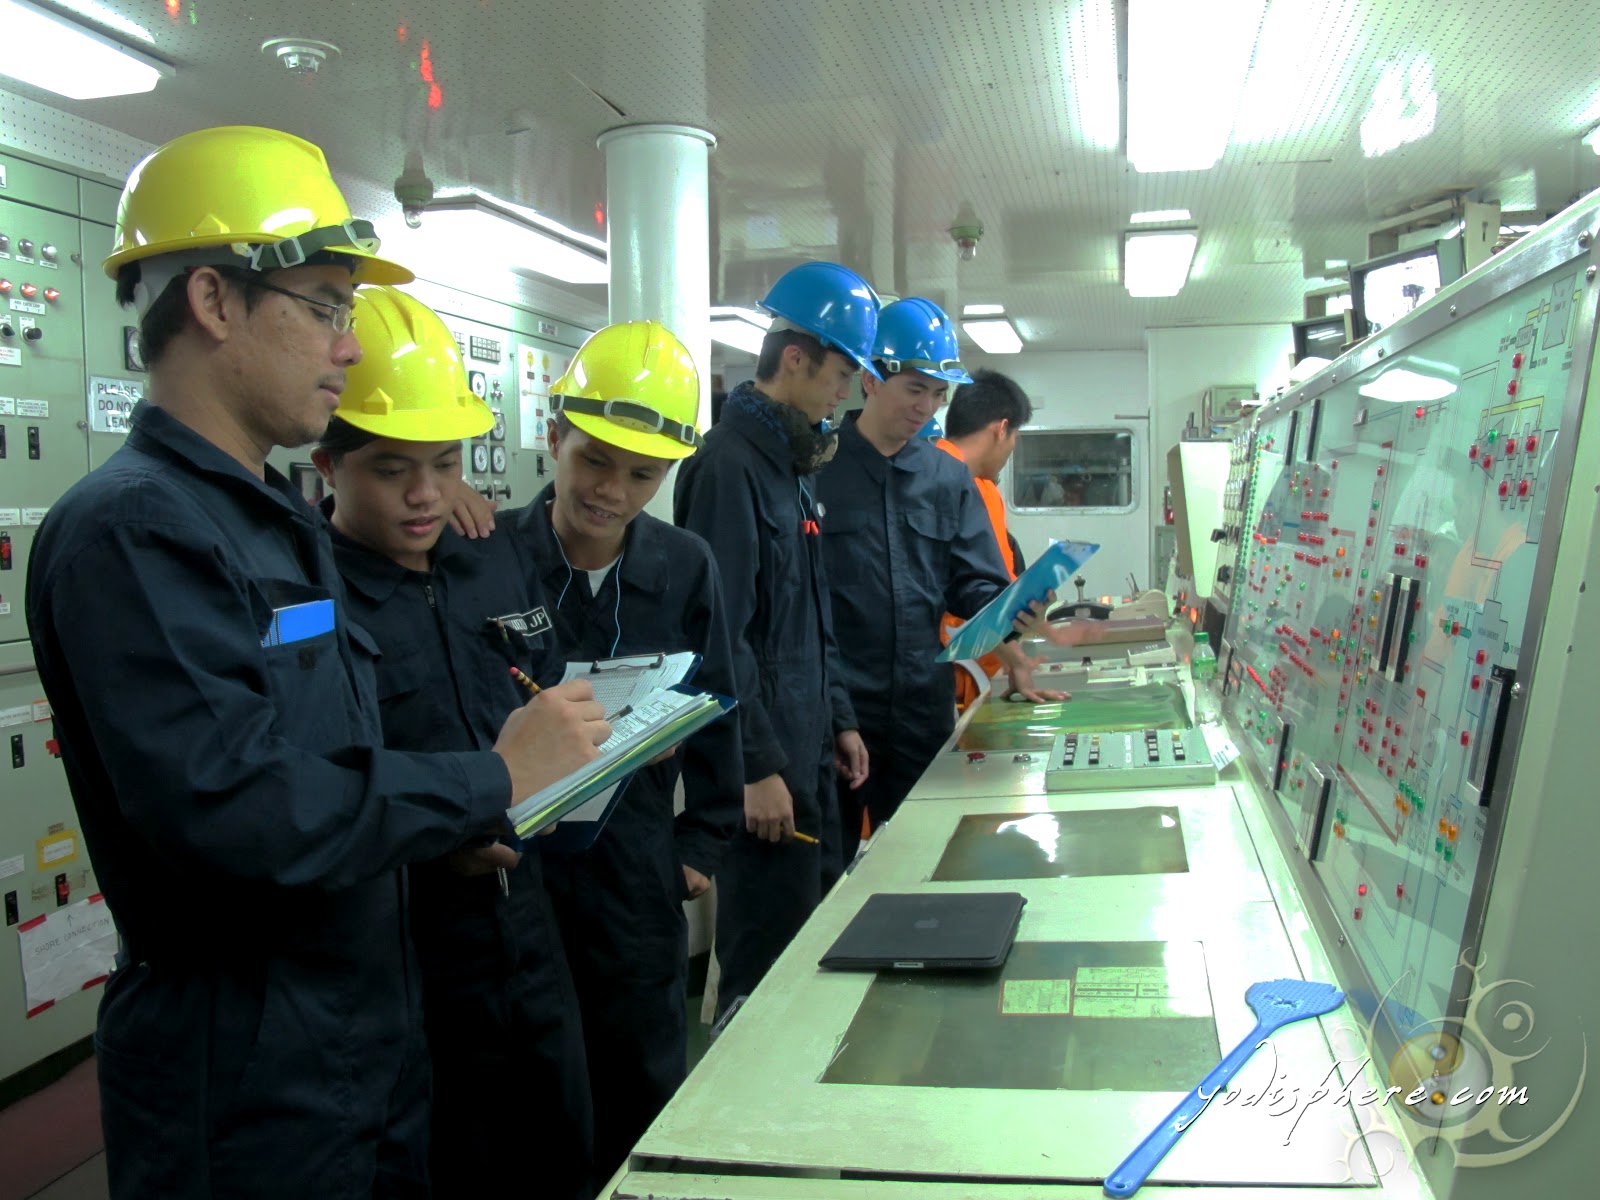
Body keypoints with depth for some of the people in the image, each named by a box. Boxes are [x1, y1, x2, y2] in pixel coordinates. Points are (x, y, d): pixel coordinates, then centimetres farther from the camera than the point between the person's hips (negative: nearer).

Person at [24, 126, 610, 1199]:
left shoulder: (283, 521, 11)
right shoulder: (130, 529, -20)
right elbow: (234, 807, -30)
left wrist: (453, 818, -1)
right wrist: (492, 779, -20)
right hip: (247, 1088, -8)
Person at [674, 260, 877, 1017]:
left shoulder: (791, 464, 14)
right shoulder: (729, 466, -16)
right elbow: (720, 635, -21)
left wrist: (837, 720, 18)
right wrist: (756, 766, -20)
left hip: (807, 750, 10)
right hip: (765, 759, -10)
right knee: (766, 964, 1)